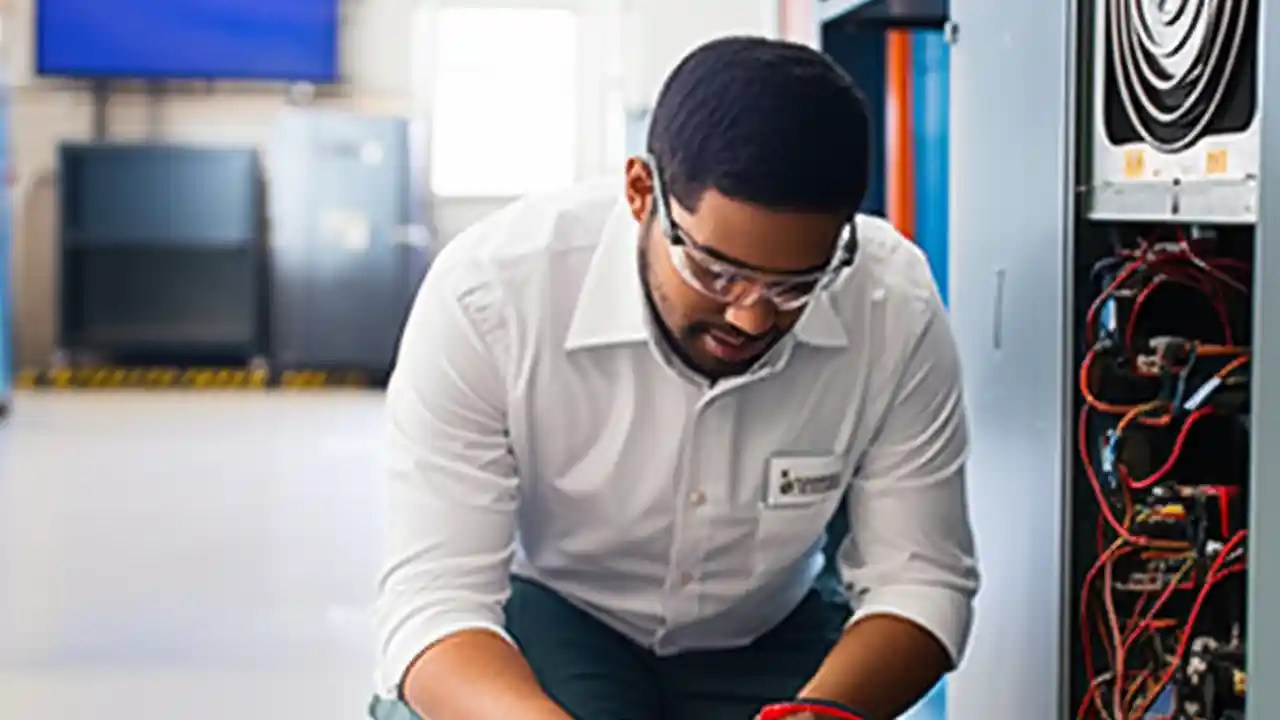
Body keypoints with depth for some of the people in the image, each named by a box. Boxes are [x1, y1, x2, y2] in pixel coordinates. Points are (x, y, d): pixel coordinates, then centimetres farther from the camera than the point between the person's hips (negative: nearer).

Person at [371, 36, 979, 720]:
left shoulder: (897, 308, -21)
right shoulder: (486, 293, -27)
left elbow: (919, 578, -15)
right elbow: (431, 603, -28)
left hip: (773, 632, 2)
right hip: (550, 612, -1)